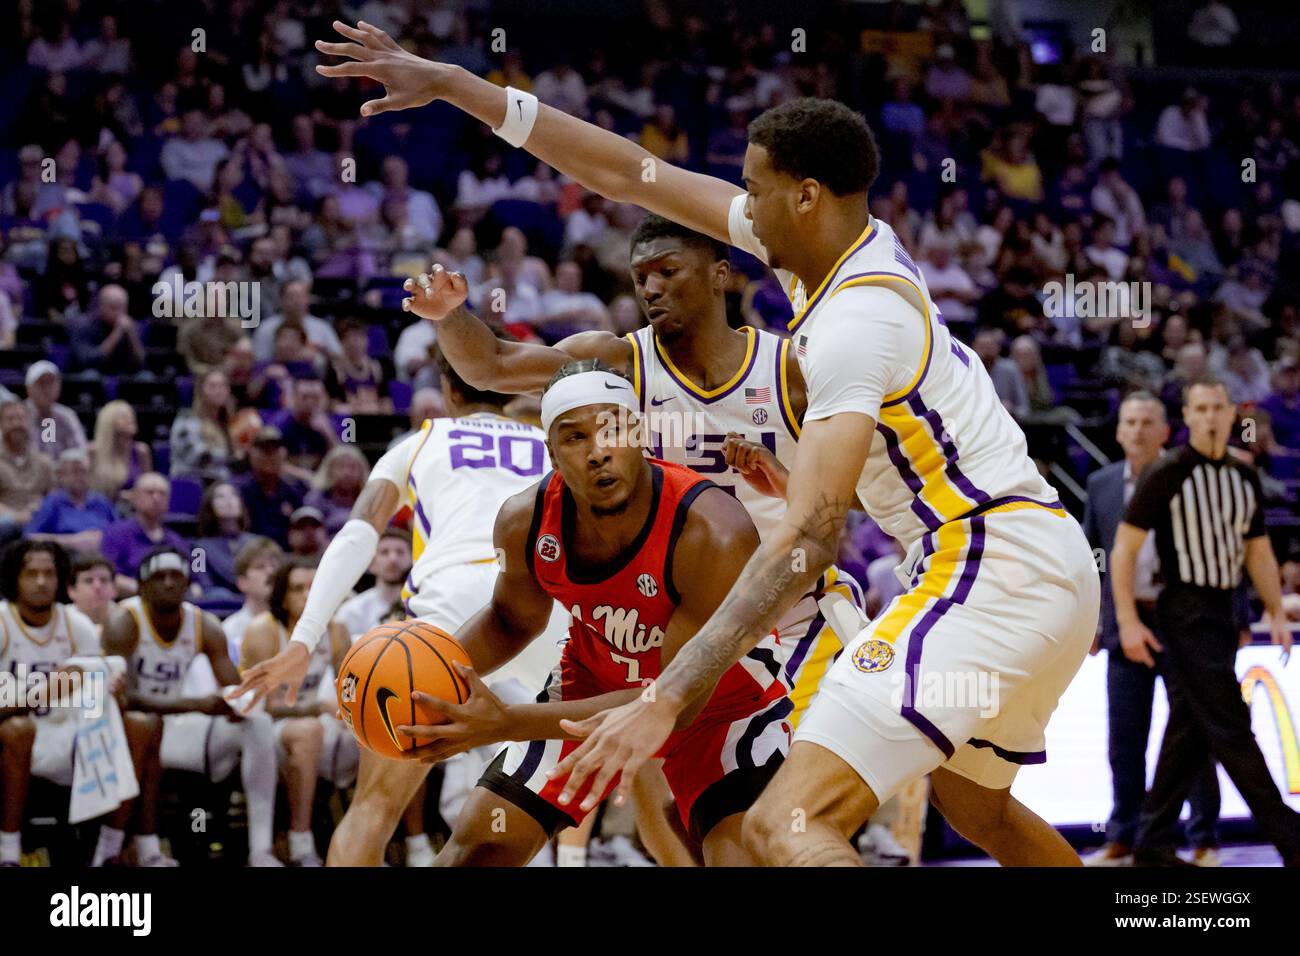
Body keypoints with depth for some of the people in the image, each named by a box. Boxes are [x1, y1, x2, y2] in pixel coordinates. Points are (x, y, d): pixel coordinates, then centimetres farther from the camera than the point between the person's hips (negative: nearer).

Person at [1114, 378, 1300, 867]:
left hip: (1223, 613, 7)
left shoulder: (1245, 478, 12)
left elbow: (1259, 552, 19)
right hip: (1185, 614, -7)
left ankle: (1153, 843, 16)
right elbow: (1124, 547, -8)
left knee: (1189, 732, 9)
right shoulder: (1167, 475, -8)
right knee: (1230, 728, -8)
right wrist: (1127, 620, -13)